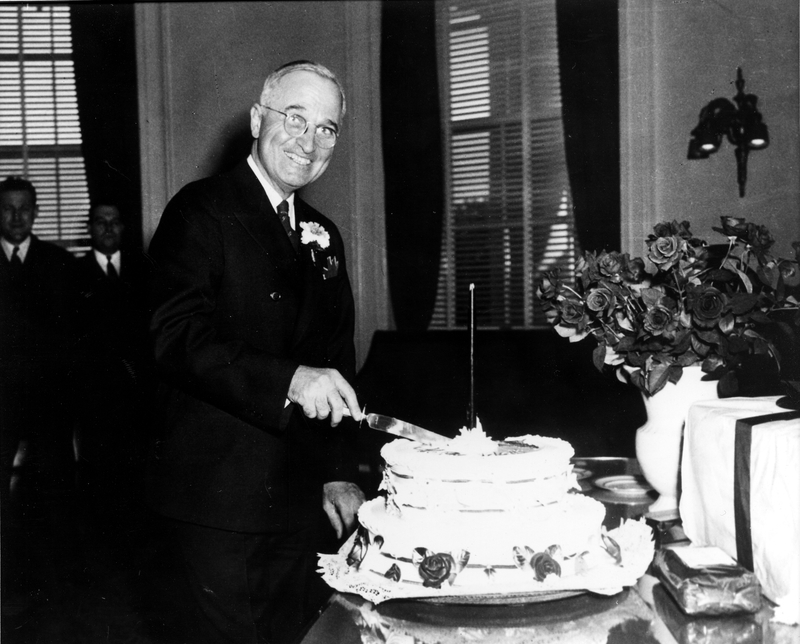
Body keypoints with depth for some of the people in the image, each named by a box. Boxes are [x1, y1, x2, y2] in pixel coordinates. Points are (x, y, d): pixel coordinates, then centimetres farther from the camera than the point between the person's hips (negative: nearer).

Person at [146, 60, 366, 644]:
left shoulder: (323, 236, 14)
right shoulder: (200, 212, -7)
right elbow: (177, 337, -21)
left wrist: (340, 472, 9)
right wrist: (288, 379, -33)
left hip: (303, 498, 7)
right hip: (220, 496, -6)